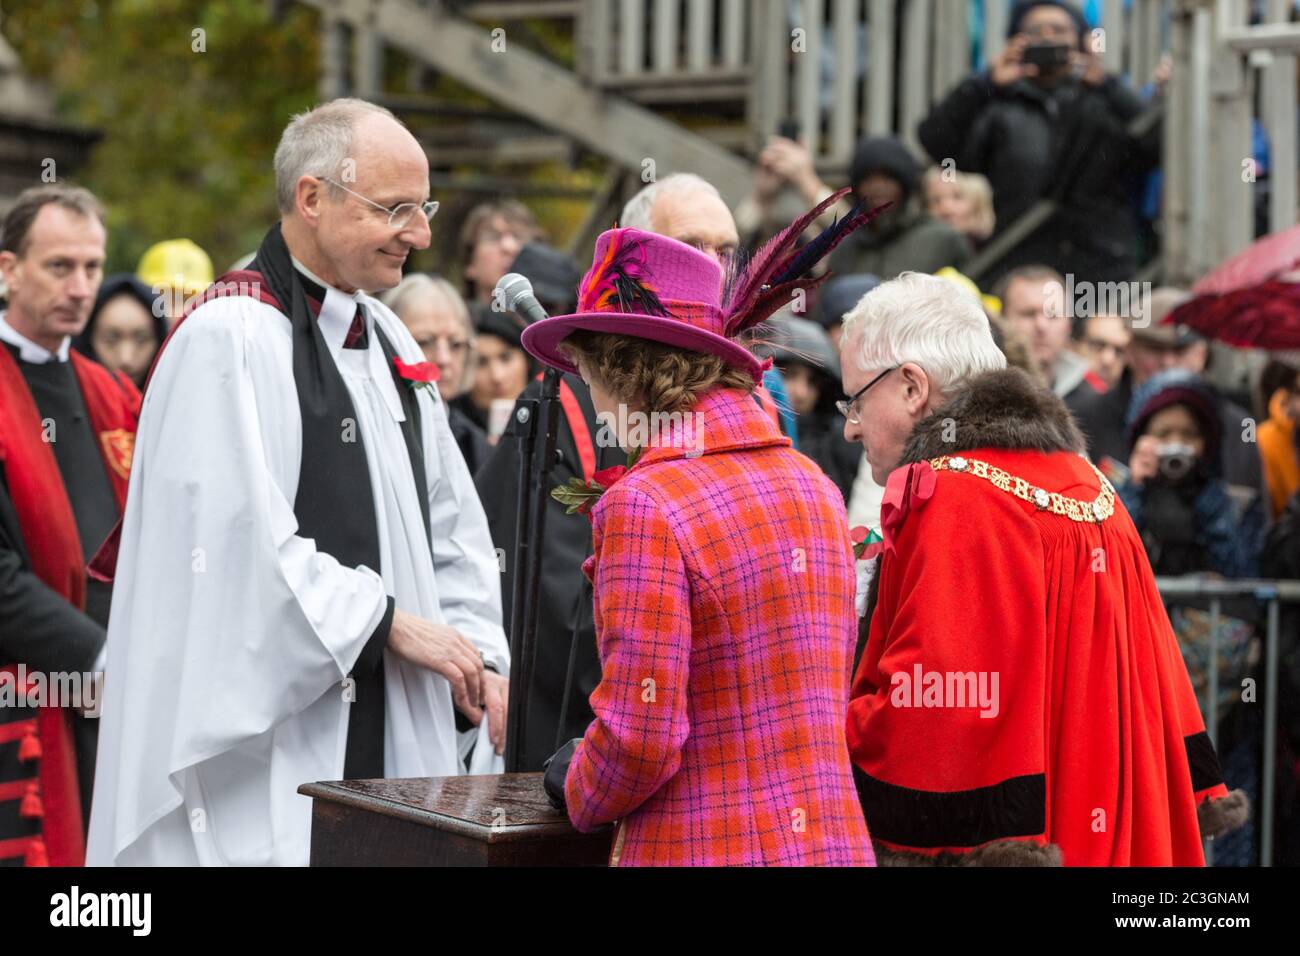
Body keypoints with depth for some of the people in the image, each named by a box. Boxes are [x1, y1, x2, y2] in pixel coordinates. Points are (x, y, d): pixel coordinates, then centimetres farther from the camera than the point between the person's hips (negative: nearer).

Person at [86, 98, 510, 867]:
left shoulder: (387, 340, 15)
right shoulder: (230, 339, -12)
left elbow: (450, 521, 16)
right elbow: (244, 535, -20)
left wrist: (479, 655, 2)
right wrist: (388, 621, -15)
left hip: (382, 732, 8)